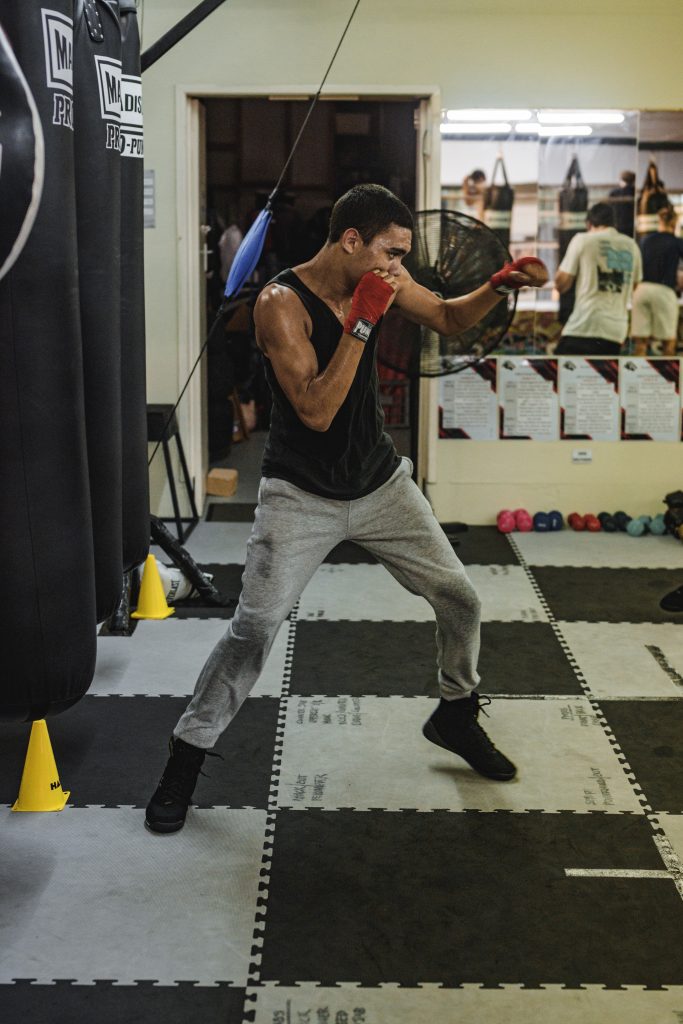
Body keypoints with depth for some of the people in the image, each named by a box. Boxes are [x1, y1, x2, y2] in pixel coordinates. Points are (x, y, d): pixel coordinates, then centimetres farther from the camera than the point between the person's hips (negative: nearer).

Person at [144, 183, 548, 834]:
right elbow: (316, 411, -28)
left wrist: (500, 286, -5)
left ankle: (456, 715, 32)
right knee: (254, 628, -13)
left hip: (380, 483, 6)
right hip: (301, 496, -6)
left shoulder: (376, 279, -3)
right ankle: (185, 756, 6)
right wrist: (362, 320, -29)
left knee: (460, 598, 7)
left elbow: (448, 319, 13)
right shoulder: (281, 303, -20)